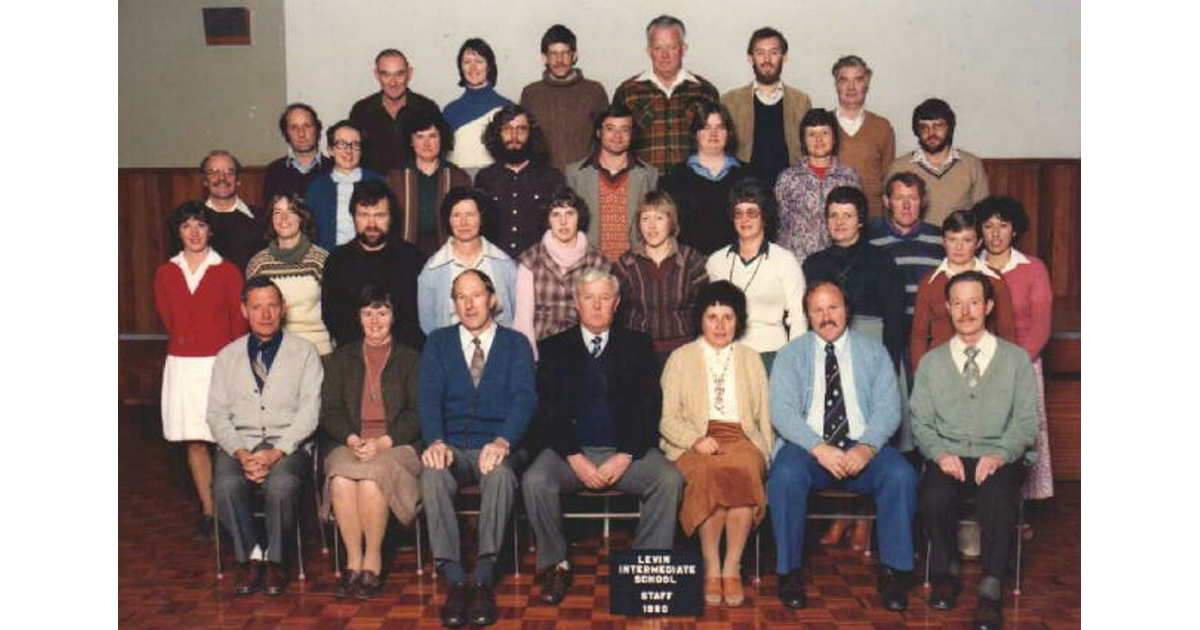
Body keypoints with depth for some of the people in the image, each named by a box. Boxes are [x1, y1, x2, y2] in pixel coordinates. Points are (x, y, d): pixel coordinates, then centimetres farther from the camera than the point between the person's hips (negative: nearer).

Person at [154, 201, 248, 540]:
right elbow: (166, 318, 16)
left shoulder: (227, 271, 0)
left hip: (220, 363, -3)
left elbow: (239, 321, 2)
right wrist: (185, 343, 10)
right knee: (194, 441, 6)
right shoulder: (165, 273, 8)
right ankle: (208, 511, 16)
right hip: (182, 365, 3)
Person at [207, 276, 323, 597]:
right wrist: (240, 453, -10)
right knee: (225, 486, -30)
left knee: (281, 484, -34)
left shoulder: (304, 352, 8)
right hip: (239, 443, 2)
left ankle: (275, 561, -12)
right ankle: (250, 557, -8)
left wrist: (276, 452, -15)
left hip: (288, 444, -2)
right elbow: (217, 415, 9)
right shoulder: (227, 356, 16)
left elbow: (308, 412, -1)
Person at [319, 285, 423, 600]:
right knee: (341, 481, -31)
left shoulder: (410, 359, 13)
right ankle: (353, 561, -18)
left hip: (397, 444, -2)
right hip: (348, 444, 2)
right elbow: (330, 410, 9)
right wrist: (352, 440, -11)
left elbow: (417, 413, 3)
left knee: (370, 479, -33)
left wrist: (383, 442, -13)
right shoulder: (341, 358, 20)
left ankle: (373, 562, -17)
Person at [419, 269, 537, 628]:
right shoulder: (438, 343, 15)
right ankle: (455, 581, -28)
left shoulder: (515, 344, 11)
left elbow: (524, 398, -4)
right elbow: (428, 397, 1)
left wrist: (502, 442, -23)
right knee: (432, 474, -33)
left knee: (500, 474, -36)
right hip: (452, 447, 1)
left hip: (495, 447, -1)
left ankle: (483, 580, -30)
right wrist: (436, 442, -20)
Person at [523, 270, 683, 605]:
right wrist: (576, 459, -13)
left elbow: (650, 407, 3)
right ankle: (556, 564, -8)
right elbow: (548, 411, 1)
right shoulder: (554, 348, 10)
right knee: (534, 481, -28)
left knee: (670, 480, -27)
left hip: (627, 451, 0)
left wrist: (625, 457, -11)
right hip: (570, 451, 0)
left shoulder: (637, 345, 11)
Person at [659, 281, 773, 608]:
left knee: (744, 470, -34)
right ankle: (711, 568, -24)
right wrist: (696, 440, -12)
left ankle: (732, 568, -25)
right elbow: (668, 418, 7)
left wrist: (765, 454, 0)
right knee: (709, 473, -35)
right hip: (694, 443, -1)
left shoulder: (751, 359, 22)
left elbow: (764, 416, 18)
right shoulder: (681, 358, 16)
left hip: (742, 439, 1)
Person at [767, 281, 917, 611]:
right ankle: (790, 572, -16)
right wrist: (819, 448, -21)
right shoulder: (791, 355, 10)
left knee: (901, 475, -27)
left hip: (862, 446, 1)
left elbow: (888, 407, 2)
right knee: (786, 475, -32)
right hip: (808, 445, -1)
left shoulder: (873, 351, 13)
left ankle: (893, 572, -11)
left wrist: (867, 447, -18)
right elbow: (782, 410, -4)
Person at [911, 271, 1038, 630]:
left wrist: (1000, 455, -15)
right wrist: (940, 453, -12)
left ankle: (991, 587, -17)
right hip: (948, 457, 1)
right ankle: (946, 573, -3)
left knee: (998, 500, -34)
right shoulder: (931, 363, 15)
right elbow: (921, 422, 9)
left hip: (999, 459, -1)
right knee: (934, 498, -30)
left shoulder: (1016, 359, 11)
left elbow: (1026, 421, 4)